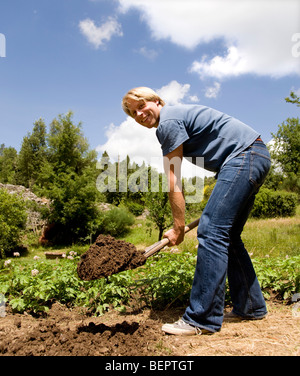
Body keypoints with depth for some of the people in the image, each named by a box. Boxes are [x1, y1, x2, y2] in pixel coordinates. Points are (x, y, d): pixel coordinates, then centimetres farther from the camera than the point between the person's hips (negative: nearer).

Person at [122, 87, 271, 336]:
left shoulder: (168, 121, -10)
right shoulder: (178, 116, 21)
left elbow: (173, 179, -12)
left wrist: (178, 226, -7)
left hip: (244, 155, -10)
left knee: (211, 230, -16)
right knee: (228, 235, 11)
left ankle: (202, 319, -12)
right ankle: (251, 307, 20)